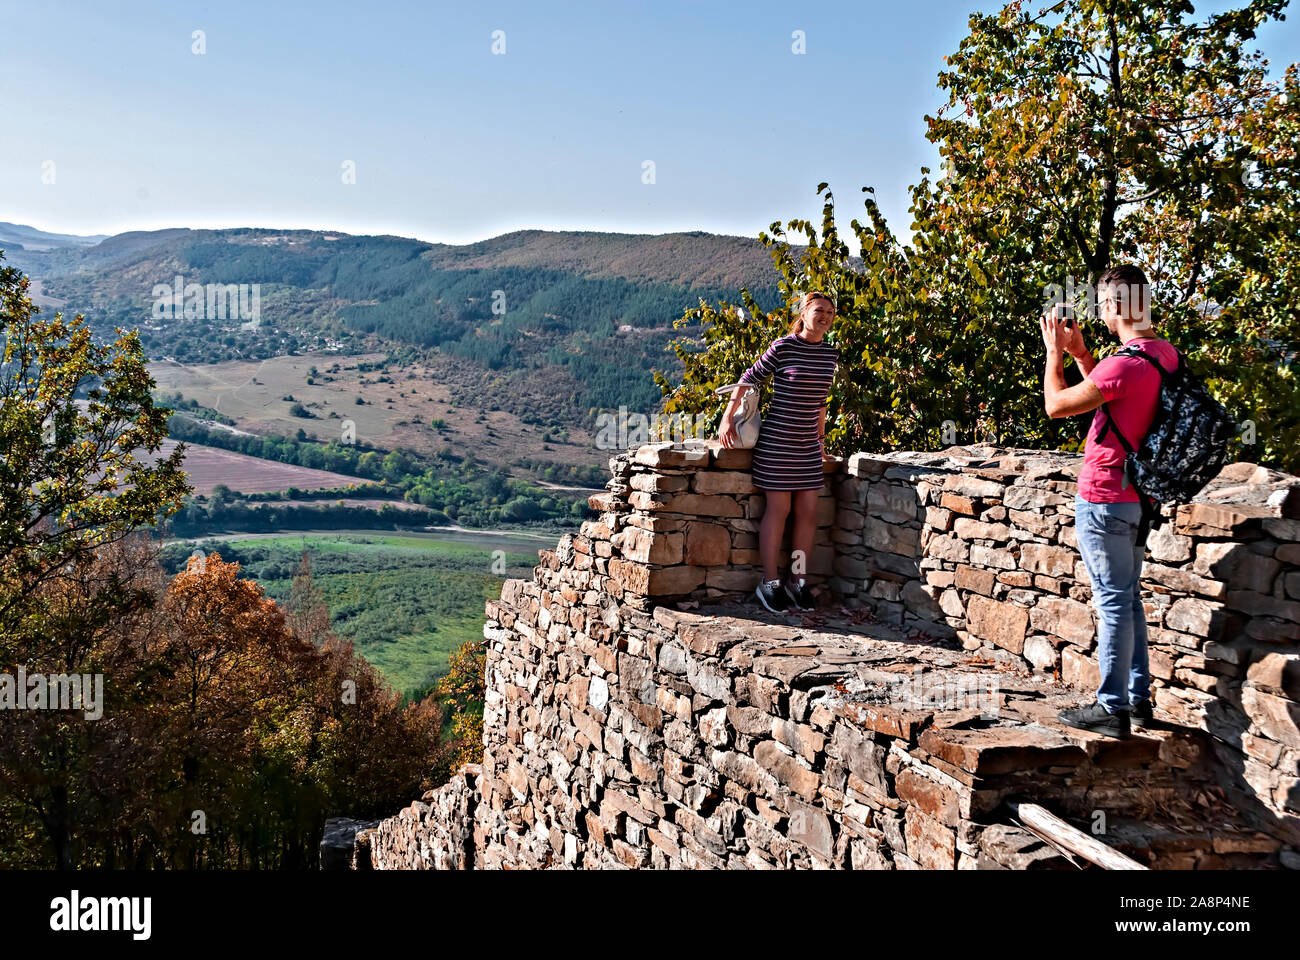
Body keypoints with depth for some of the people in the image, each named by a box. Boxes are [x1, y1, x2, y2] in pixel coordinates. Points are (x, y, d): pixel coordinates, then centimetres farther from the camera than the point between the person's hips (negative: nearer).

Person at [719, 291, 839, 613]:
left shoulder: (831, 354, 8)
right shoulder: (783, 347, -10)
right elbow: (750, 380, -5)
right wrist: (727, 419, -9)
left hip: (808, 444, 6)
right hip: (776, 440, -6)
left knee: (808, 511, 4)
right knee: (778, 510, -1)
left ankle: (798, 581, 15)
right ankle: (770, 583, 8)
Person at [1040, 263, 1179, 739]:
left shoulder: (1128, 362, -23)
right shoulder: (1166, 354, 7)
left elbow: (1056, 404, -14)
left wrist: (1054, 352, 0)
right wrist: (1080, 354, 14)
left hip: (1104, 499, -9)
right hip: (1136, 498, 9)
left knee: (1113, 602, -3)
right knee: (1129, 599, 16)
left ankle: (1112, 707, 5)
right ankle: (1138, 699, 24)